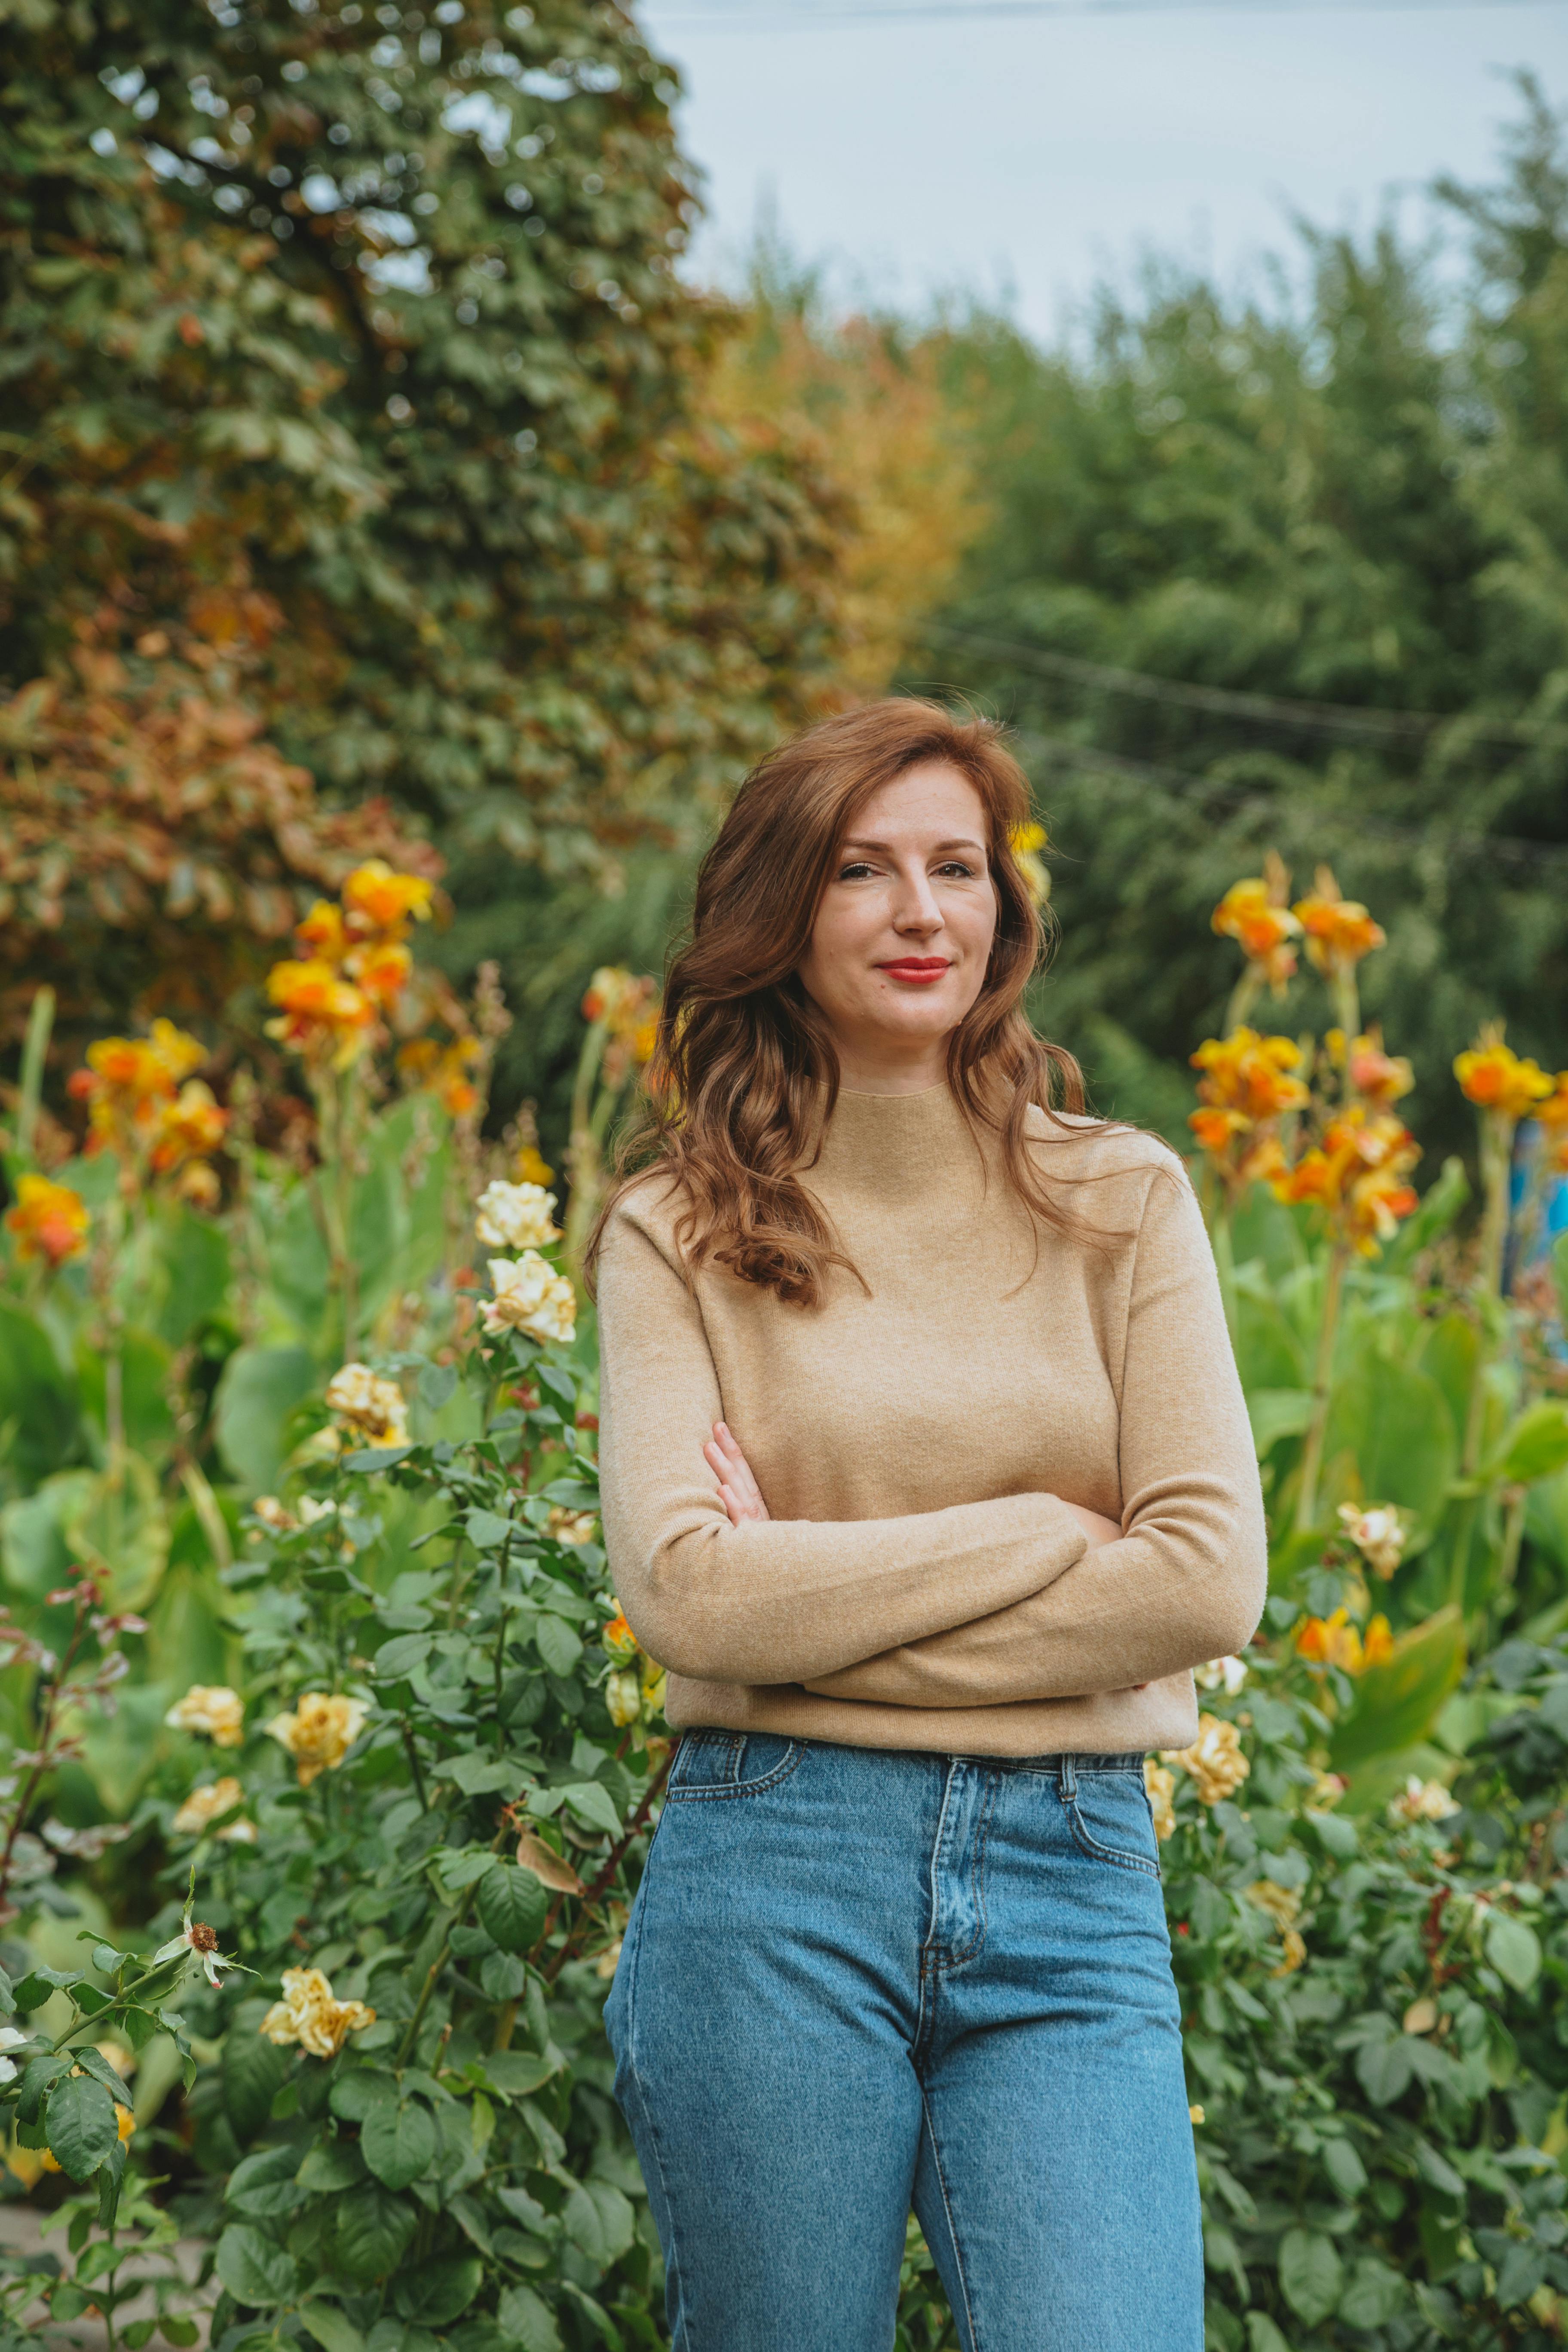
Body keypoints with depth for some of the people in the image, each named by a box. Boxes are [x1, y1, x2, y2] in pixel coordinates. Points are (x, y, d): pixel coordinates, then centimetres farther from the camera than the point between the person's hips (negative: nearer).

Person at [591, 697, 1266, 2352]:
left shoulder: (1121, 1200, 7)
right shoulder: (679, 1229, 3)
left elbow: (1209, 1582, -5)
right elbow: (685, 1590, -11)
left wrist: (827, 1602, -8)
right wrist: (1040, 1530, -9)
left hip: (1073, 1887, 1)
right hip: (774, 1873, -1)